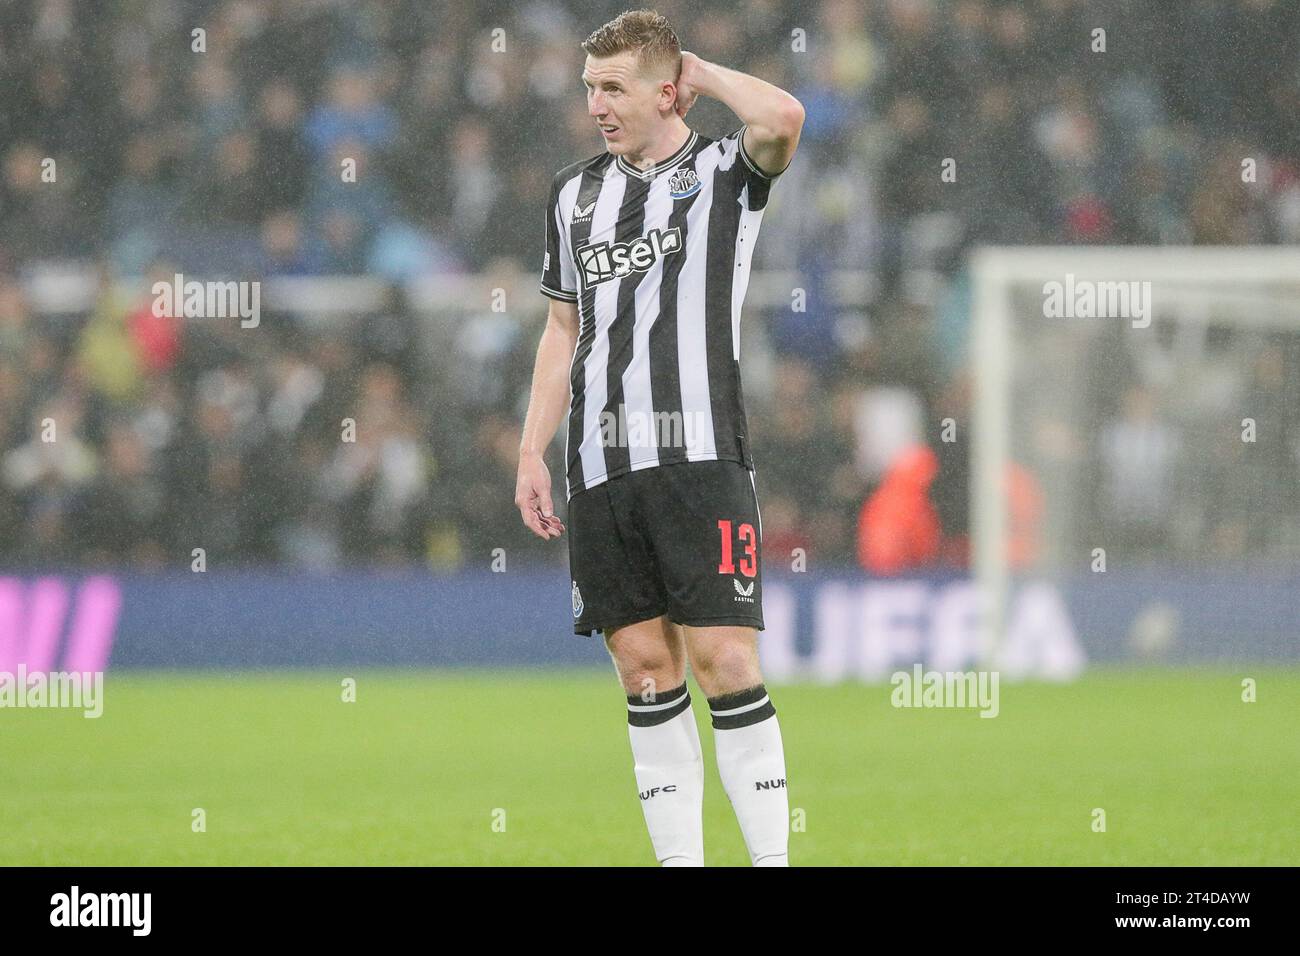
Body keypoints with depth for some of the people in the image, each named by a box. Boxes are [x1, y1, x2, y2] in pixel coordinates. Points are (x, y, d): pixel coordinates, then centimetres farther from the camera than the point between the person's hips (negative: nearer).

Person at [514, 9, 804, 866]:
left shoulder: (722, 173, 1)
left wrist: (703, 73, -4)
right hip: (600, 467, 5)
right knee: (645, 666, 3)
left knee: (722, 658, -11)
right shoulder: (576, 192, 18)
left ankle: (771, 853, -7)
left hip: (700, 456, -5)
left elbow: (782, 119, -22)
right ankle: (680, 858, 6)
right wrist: (533, 454, 16)